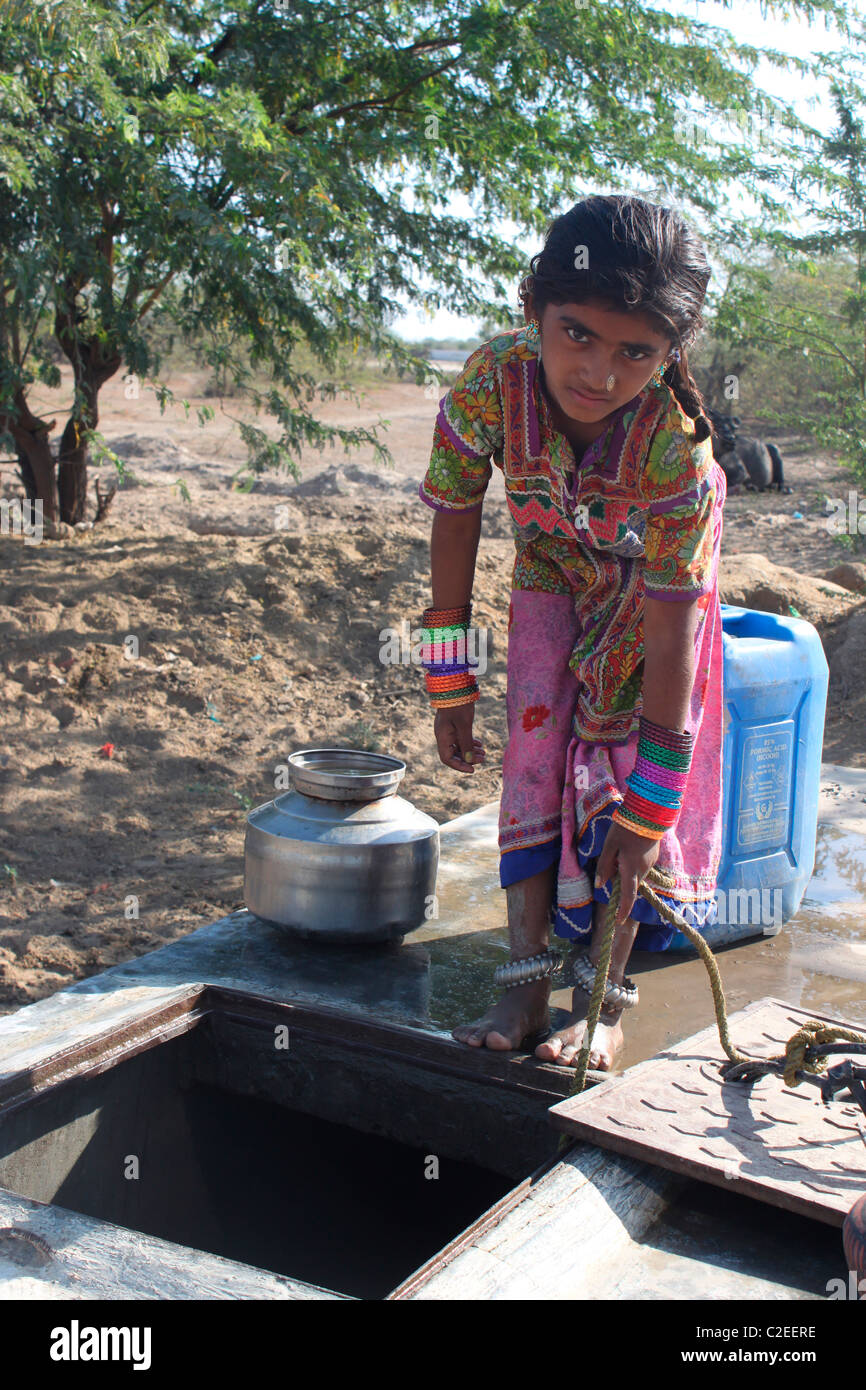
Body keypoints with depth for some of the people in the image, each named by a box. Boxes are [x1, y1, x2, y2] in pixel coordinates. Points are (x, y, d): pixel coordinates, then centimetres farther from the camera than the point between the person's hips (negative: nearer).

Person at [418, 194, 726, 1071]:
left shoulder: (679, 451, -41)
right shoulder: (490, 383, -36)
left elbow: (670, 640, -34)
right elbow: (453, 522, -19)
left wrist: (646, 808, -28)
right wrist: (449, 683, -13)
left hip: (653, 581, -2)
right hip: (552, 570, 3)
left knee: (626, 759, -7)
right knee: (534, 746, -5)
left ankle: (606, 996, 4)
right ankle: (527, 984, 0)